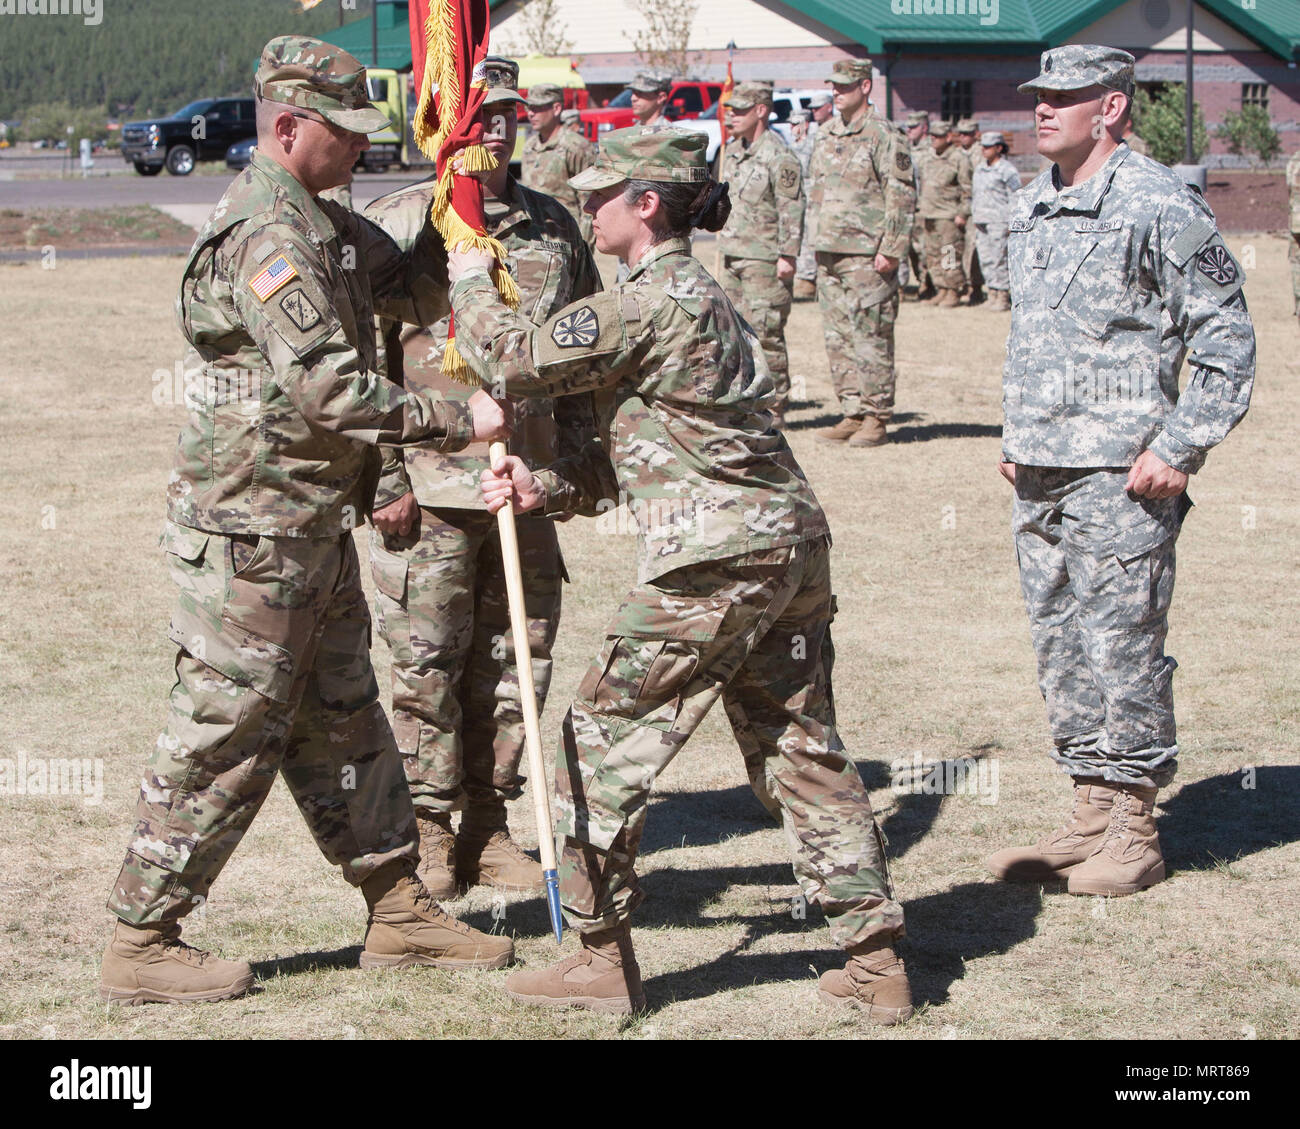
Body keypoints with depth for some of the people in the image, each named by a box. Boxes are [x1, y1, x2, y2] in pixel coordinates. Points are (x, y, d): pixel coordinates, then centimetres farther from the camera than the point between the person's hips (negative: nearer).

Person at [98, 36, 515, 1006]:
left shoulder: (324, 224, 13)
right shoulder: (267, 235, -20)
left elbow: (415, 293, 23)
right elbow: (332, 391, -26)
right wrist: (458, 423, -21)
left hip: (313, 525, 10)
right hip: (253, 532, -10)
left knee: (344, 724, 16)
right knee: (226, 741, -2)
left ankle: (400, 910, 26)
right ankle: (142, 945, 8)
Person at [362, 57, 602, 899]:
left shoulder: (554, 227, 10)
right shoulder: (398, 226, -4)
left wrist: (572, 452, 12)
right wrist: (384, 479, -9)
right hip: (428, 489, -5)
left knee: (516, 661, 9)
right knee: (427, 665, 0)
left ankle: (488, 829, 21)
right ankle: (429, 835, 12)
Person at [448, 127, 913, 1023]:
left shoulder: (652, 302, -11)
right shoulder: (699, 297, 20)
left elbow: (522, 360, -7)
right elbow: (627, 452, 20)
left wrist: (472, 286, 11)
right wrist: (547, 488, 7)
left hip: (713, 560, -9)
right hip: (791, 545, 9)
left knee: (606, 740, 3)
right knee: (801, 749, 12)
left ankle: (601, 959, 9)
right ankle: (877, 963, 12)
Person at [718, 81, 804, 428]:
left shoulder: (778, 156, -12)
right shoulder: (734, 151, 14)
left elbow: (791, 210, -15)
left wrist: (788, 256, -18)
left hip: (763, 259, -9)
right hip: (733, 256, 9)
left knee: (766, 334, -7)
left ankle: (774, 408, -3)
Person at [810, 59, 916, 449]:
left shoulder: (884, 137, -7)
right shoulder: (825, 137, 16)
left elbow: (902, 198, -11)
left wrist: (890, 250, -16)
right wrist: (817, 245, 17)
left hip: (866, 255, -8)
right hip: (828, 254, 8)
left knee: (871, 339, -5)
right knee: (838, 339, 8)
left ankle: (876, 420, 0)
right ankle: (853, 414, 15)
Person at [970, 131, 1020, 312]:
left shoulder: (1007, 170, -7)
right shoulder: (980, 170, 17)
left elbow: (1015, 198, -9)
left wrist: (1012, 223, -13)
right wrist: (974, 219, 19)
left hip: (999, 222, -8)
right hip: (982, 222, 8)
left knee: (999, 259, -7)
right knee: (985, 260, 7)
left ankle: (1003, 297, -2)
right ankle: (993, 295, 14)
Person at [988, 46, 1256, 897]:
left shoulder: (1162, 207, -10)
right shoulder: (1033, 208, 14)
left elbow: (1227, 340, -9)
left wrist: (1177, 448, -13)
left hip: (1121, 475, -8)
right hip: (1040, 474, 8)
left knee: (1124, 649, -4)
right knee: (1061, 649, 11)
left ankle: (1135, 832, 5)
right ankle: (1091, 816, 20)